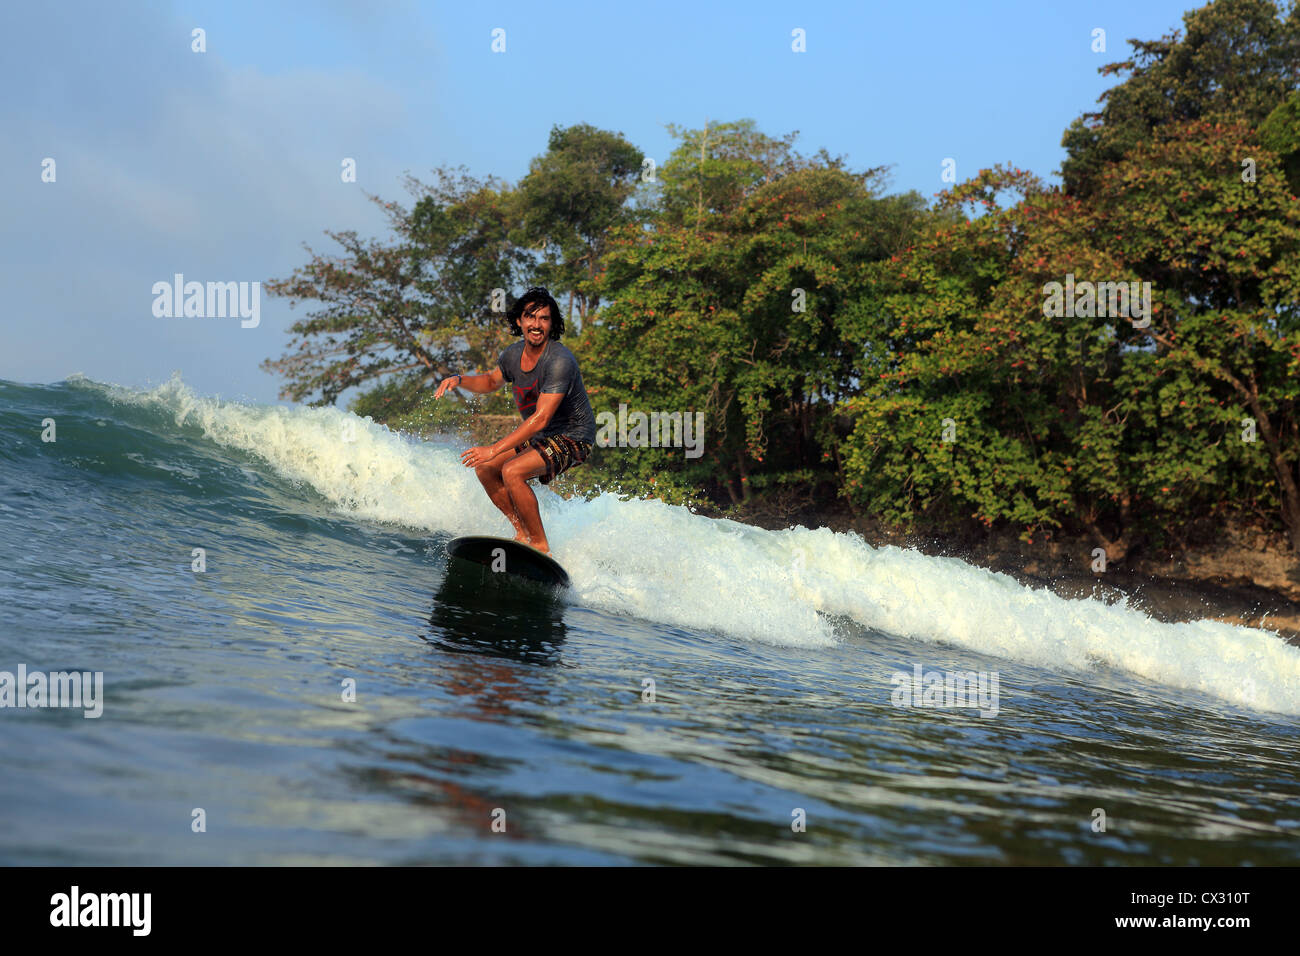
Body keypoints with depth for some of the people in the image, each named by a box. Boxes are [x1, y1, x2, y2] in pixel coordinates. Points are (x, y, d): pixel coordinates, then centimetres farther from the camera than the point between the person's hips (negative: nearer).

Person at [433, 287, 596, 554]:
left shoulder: (560, 361, -28)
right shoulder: (514, 354, -3)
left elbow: (541, 419, -33)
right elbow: (491, 381, 19)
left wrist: (495, 449, -35)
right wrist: (459, 379, -2)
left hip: (572, 437, -9)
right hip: (539, 436, 9)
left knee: (512, 471, -27)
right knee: (485, 469, 2)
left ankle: (541, 545, -14)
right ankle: (524, 534, 11)